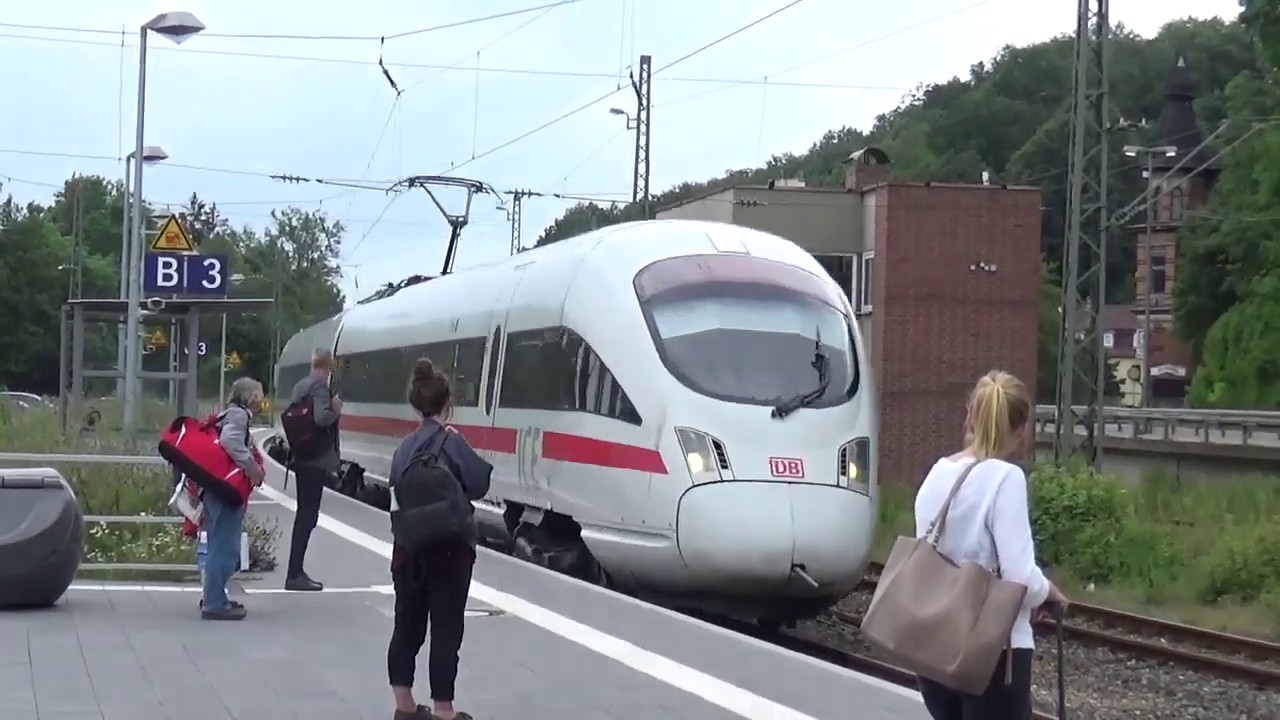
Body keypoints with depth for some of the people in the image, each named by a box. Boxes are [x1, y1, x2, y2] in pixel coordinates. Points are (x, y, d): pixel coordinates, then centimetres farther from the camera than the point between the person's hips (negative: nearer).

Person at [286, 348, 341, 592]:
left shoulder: (300, 386, 13)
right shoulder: (320, 387, -15)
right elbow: (321, 418, -27)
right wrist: (336, 409, -10)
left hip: (302, 458, 9)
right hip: (317, 460, -9)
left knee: (304, 514, 15)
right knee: (308, 515, -7)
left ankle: (296, 572, 20)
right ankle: (295, 575, -7)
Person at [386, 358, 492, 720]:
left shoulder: (405, 448, 5)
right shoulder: (451, 442, -13)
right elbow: (478, 485, -8)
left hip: (408, 548, 6)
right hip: (449, 549, -6)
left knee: (407, 625, 12)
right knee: (446, 629, 0)